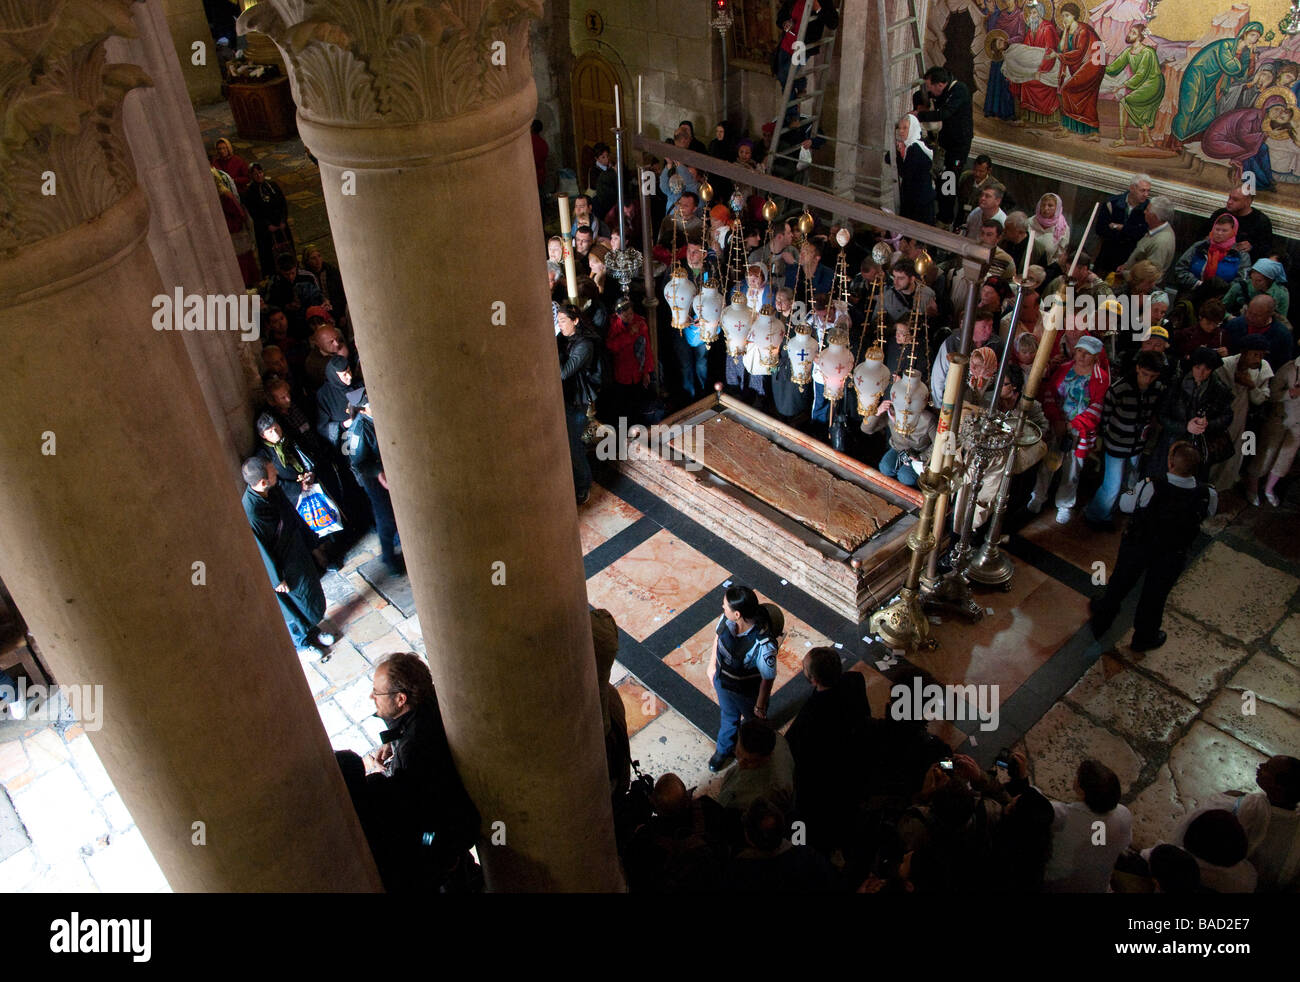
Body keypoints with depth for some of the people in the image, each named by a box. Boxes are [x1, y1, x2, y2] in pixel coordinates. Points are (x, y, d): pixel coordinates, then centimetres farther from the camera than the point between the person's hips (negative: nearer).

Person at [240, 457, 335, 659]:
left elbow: (294, 517, 3)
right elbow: (261, 551, -25)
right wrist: (278, 580, -13)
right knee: (294, 606, 17)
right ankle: (302, 643, 43)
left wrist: (313, 546, 13)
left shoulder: (273, 491, -13)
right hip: (282, 566, -7)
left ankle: (312, 628, 54)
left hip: (299, 553, 7)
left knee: (312, 593, 26)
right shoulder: (250, 513, -37)